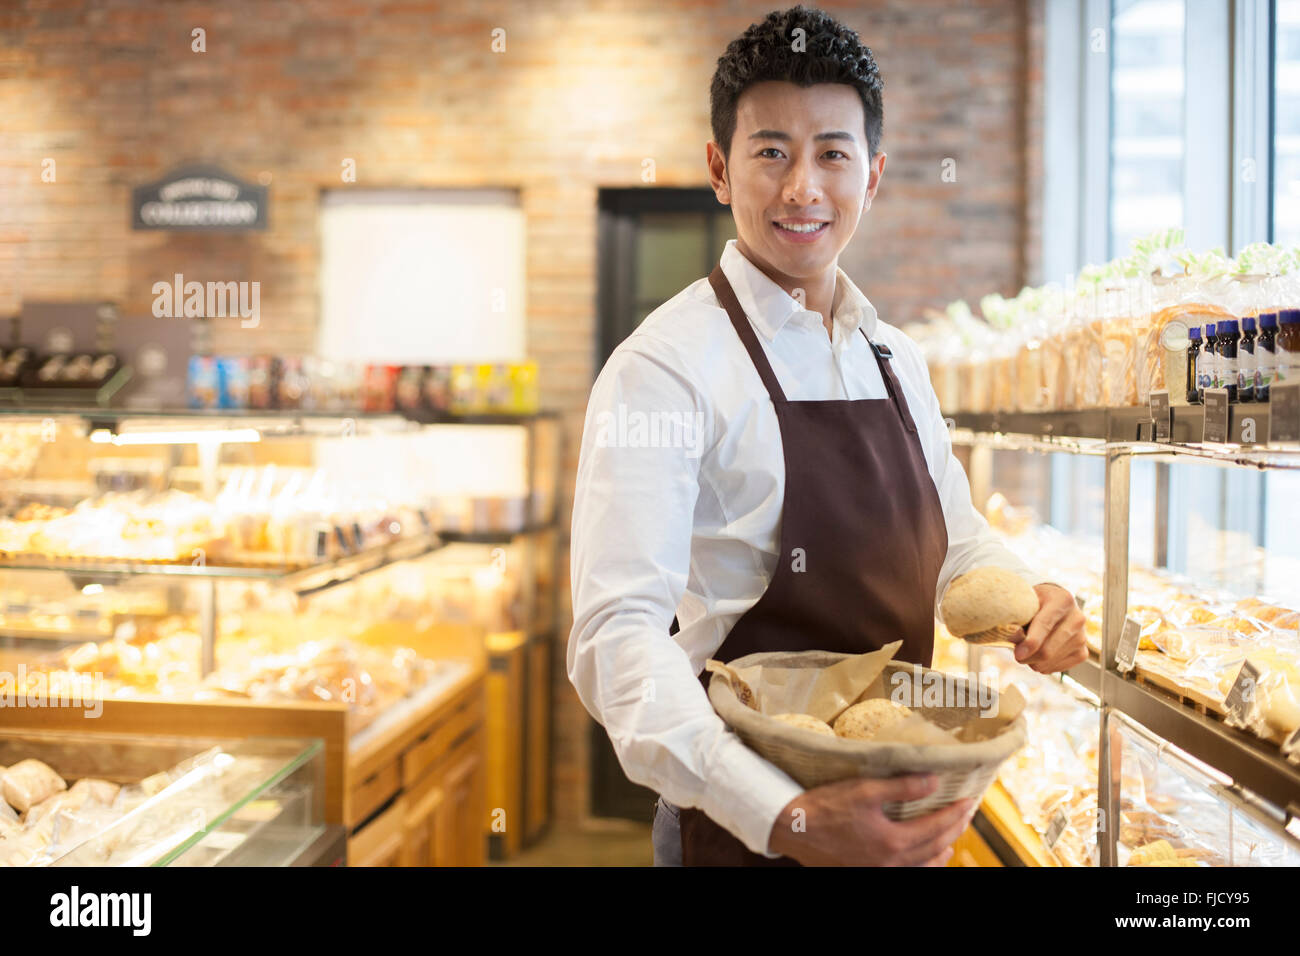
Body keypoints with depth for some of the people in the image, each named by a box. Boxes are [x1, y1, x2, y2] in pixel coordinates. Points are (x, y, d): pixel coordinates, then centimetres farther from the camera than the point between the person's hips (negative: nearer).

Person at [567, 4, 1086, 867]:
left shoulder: (896, 359, 5)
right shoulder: (667, 364, -17)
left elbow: (953, 534, 16)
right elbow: (617, 633, -25)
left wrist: (1028, 598, -6)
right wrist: (783, 818, -36)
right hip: (744, 827, -6)